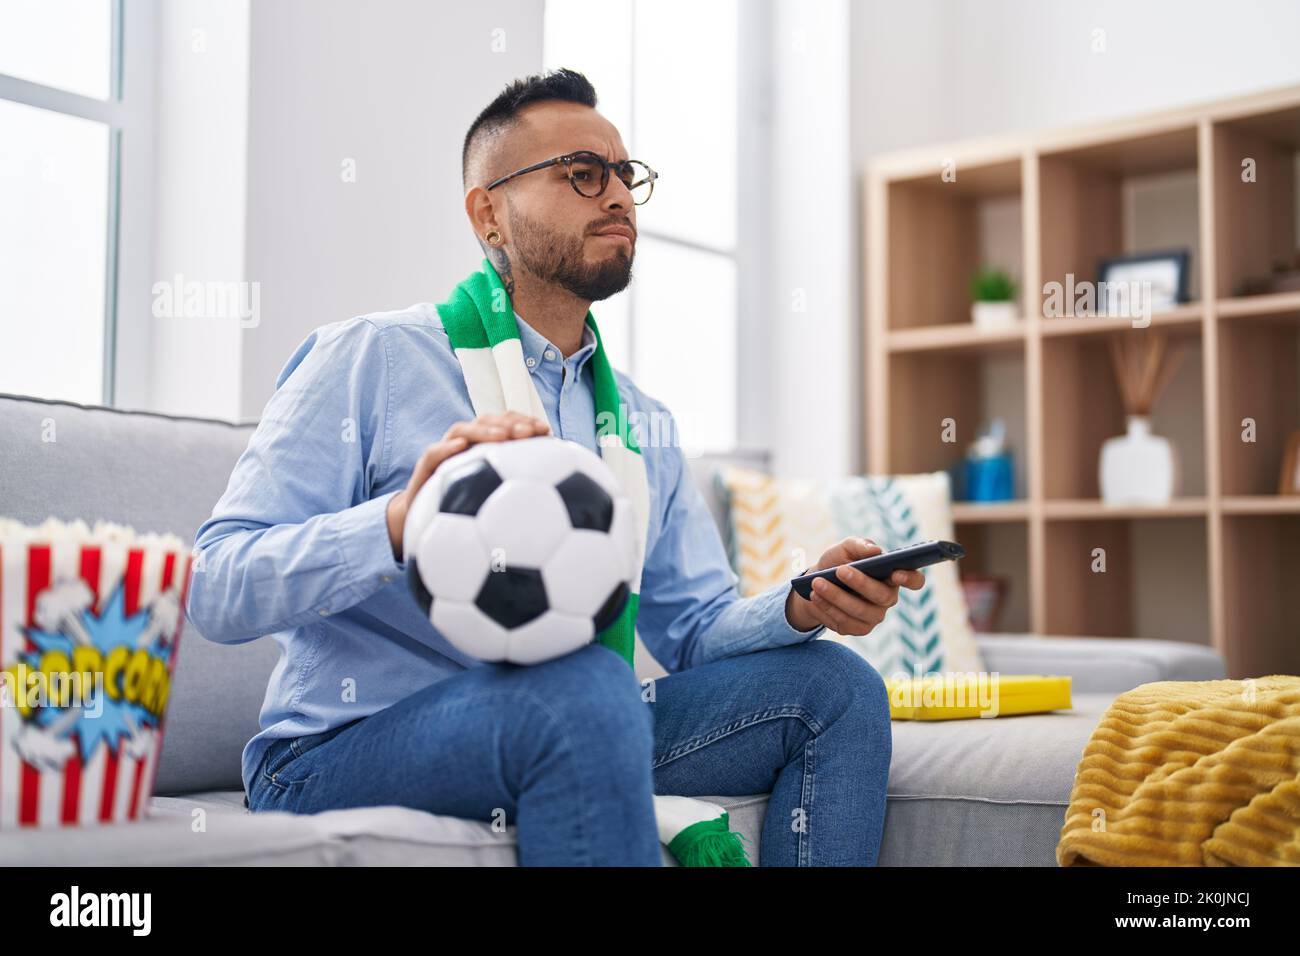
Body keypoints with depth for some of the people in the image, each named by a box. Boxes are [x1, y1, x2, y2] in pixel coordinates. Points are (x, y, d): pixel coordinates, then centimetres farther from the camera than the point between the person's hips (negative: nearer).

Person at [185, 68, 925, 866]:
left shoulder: (643, 423, 15)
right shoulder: (371, 358, -6)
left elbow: (696, 628, 12)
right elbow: (215, 590, -14)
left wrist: (800, 606, -10)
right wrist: (398, 522, -32)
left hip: (564, 740, 6)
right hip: (342, 753, -6)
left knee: (835, 685, -5)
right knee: (586, 688, -37)